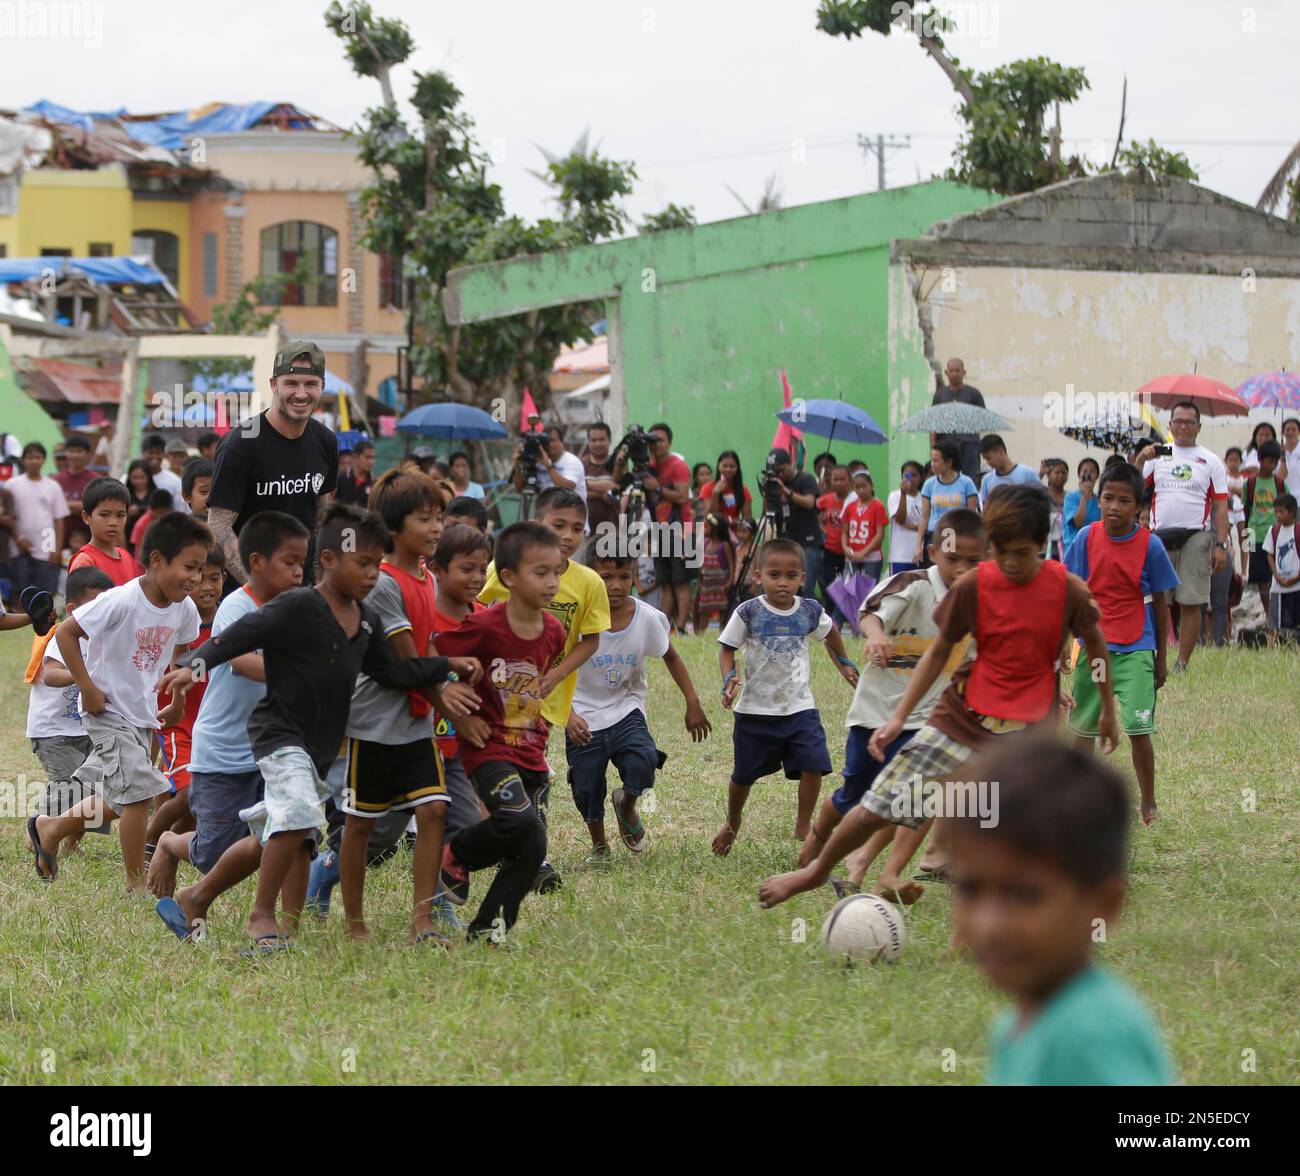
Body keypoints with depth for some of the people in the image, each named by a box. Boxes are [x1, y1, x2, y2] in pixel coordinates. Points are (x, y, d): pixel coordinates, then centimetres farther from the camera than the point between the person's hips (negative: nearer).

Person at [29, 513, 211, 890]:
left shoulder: (184, 609, -4)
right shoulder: (120, 601, -25)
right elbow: (65, 633, -19)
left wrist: (178, 702, 14)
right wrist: (87, 688, -20)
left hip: (143, 713, 8)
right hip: (107, 710, -8)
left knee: (120, 800, 16)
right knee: (139, 791, -15)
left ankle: (49, 830, 38)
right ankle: (136, 883, -3)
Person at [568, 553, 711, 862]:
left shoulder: (648, 619, -10)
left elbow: (670, 657, 9)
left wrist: (693, 704, 8)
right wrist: (569, 715, -25)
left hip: (626, 712, 1)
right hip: (584, 718, -1)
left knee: (643, 762, -25)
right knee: (586, 790, 2)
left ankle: (627, 806, 11)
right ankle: (599, 845, 34)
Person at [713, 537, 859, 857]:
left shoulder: (811, 612, -4)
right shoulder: (748, 612, -12)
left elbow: (829, 633, 18)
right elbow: (727, 648, -3)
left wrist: (844, 663, 27)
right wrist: (729, 678, -20)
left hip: (800, 708, 1)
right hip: (756, 710, -1)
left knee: (813, 765, -14)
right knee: (744, 774, 11)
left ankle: (803, 825, 4)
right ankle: (732, 824, 37)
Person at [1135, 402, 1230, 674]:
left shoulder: (1210, 461, 9)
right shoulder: (1157, 456, 13)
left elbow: (1220, 506, 5)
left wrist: (1221, 545, -4)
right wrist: (1140, 461, -11)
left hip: (1196, 538, -1)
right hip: (1160, 536, 1)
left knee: (1192, 603, -4)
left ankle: (1182, 664, 0)